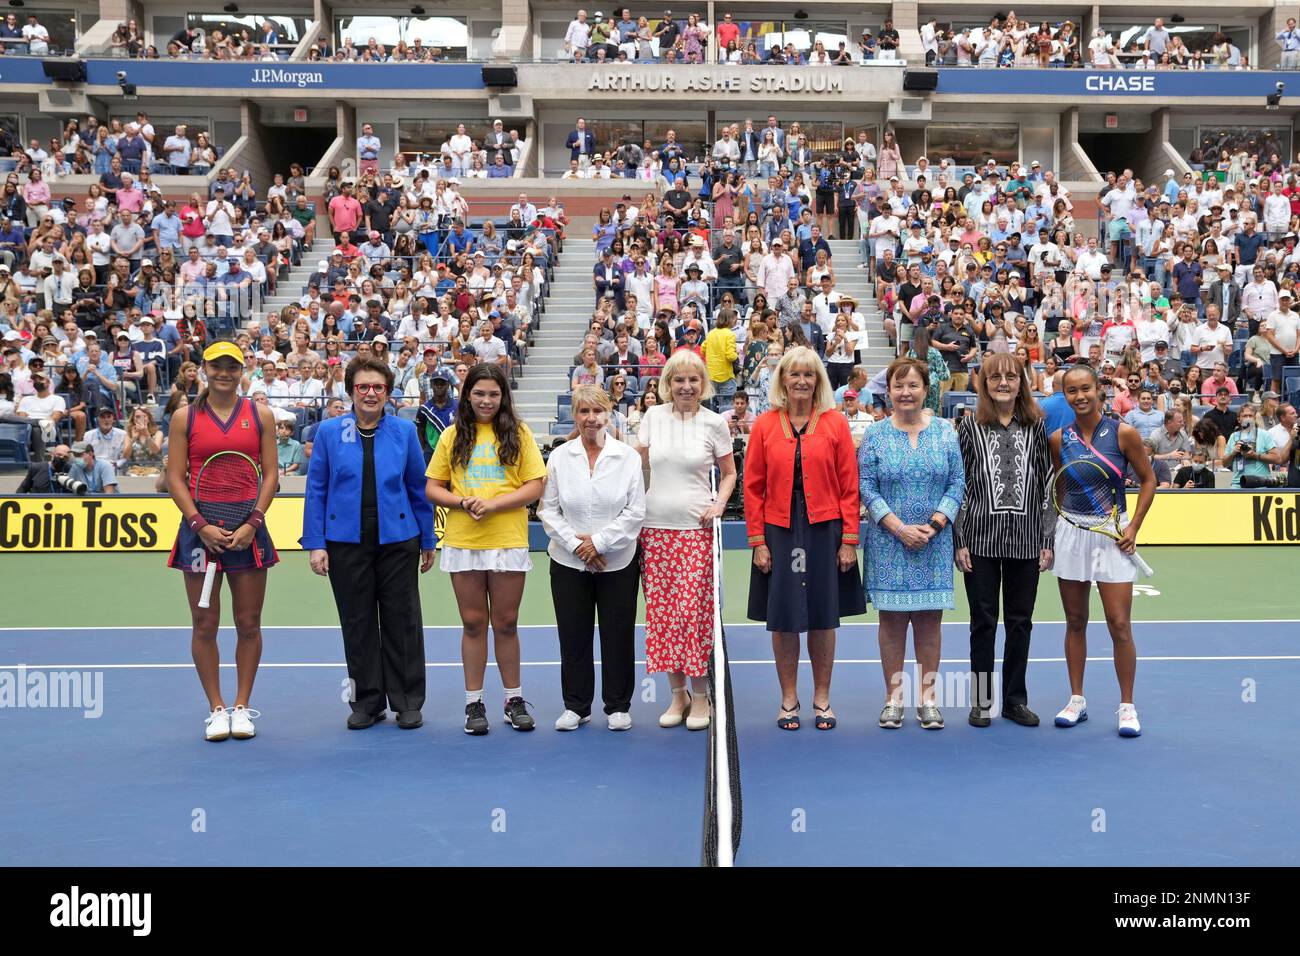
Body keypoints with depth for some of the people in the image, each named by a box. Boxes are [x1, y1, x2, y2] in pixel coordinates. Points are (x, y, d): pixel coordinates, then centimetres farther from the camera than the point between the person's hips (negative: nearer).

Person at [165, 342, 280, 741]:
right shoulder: (185, 417, 4)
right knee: (205, 625, 3)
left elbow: (271, 474, 3)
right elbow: (175, 477, 1)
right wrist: (201, 525, -10)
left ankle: (242, 707, 15)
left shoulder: (261, 415, 6)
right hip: (200, 531, 0)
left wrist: (253, 522, -9)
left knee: (249, 623, 4)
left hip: (248, 532, 1)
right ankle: (216, 709, 13)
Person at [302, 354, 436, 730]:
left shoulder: (405, 431, 2)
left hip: (397, 540, 0)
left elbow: (419, 488, 6)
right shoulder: (329, 432, 1)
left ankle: (408, 703, 16)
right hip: (346, 541, 0)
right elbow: (316, 490, 2)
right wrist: (315, 543, -4)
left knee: (402, 622, 4)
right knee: (357, 624, 8)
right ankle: (367, 702, 20)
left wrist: (427, 540, 7)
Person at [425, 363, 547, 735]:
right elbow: (433, 488, 7)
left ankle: (515, 700, 18)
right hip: (462, 542, 1)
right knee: (473, 623, 7)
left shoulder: (518, 434, 3)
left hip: (508, 541, -1)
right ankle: (473, 703, 16)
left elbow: (535, 486, -3)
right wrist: (463, 502, -12)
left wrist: (492, 503, -15)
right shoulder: (453, 436, 9)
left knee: (505, 623, 5)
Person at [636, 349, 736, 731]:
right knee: (660, 611, 3)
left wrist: (719, 503, -5)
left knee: (694, 611, -7)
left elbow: (729, 473, 11)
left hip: (696, 528, -2)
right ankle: (677, 693, 16)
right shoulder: (653, 416, 6)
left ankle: (700, 696, 6)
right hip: (655, 526, 3)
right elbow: (636, 463, 12)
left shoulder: (713, 423, 1)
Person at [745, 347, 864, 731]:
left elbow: (849, 486, 0)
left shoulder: (835, 423, 1)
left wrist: (849, 539, -5)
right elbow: (753, 487, 2)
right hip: (779, 531, 0)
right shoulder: (764, 425, 2)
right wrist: (757, 541, -4)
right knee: (783, 618, 5)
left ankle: (822, 698, 20)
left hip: (824, 530, 0)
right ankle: (788, 700, 18)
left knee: (823, 617, 7)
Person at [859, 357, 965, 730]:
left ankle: (928, 698, 12)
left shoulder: (945, 432, 5)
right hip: (888, 542, -1)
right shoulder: (875, 435, 2)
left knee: (929, 618, 4)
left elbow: (957, 484, 4)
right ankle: (893, 697, 11)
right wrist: (899, 528, -12)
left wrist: (933, 525, -9)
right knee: (891, 617, 2)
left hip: (934, 542, 1)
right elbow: (867, 488, -2)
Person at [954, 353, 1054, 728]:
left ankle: (1016, 699, 20)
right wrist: (959, 541, -5)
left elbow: (1047, 485, 6)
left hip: (1026, 539, 2)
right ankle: (981, 701, 15)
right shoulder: (970, 427, 2)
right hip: (981, 539, -1)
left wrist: (1048, 540, 2)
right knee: (983, 621, 5)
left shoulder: (1036, 427, 6)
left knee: (1020, 621, 8)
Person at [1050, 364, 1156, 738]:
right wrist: (1056, 526, 5)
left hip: (1112, 533, -3)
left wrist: (1134, 526, -6)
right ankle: (1076, 700, 20)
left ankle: (1127, 706, 8)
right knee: (1075, 622, 10)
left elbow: (1147, 479, 1)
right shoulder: (1059, 439, 1)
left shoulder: (1123, 433, -7)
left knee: (1120, 626, -4)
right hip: (1070, 533, 3)